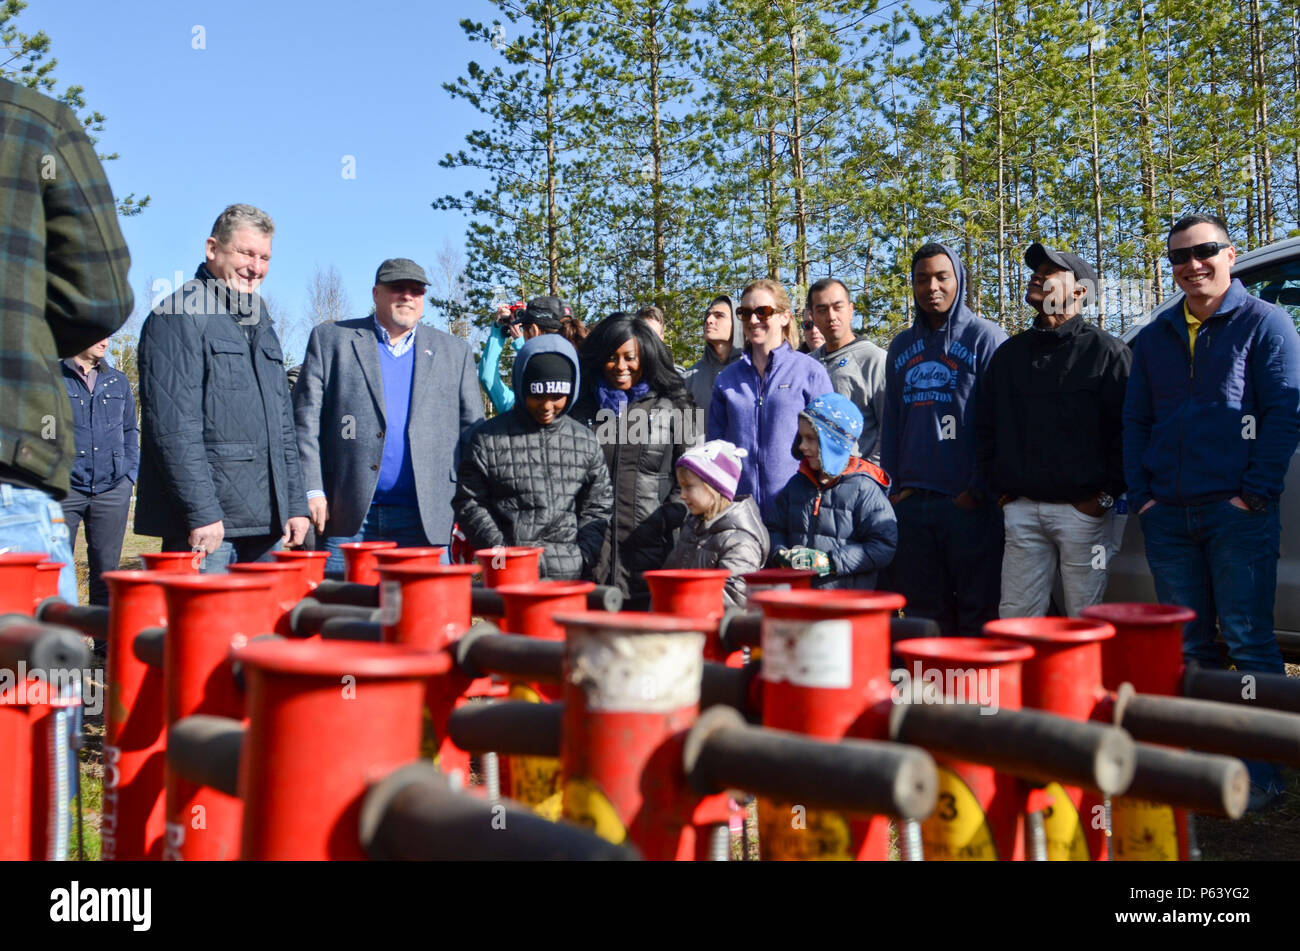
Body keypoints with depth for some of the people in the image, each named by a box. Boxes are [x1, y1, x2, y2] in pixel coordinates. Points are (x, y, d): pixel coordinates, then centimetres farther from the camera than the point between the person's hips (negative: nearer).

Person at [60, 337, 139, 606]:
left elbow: (130, 430, 21)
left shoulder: (119, 381, 15)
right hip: (64, 488, -3)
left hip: (113, 488, 3)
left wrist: (131, 474, 10)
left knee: (106, 570, 5)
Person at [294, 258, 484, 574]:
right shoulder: (330, 339, 10)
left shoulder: (455, 353, 13)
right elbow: (305, 420, 4)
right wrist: (312, 491, -5)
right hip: (345, 516, -1)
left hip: (425, 521, 1)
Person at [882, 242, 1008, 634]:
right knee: (922, 612, 10)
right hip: (911, 502, 5)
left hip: (968, 502, -5)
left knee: (976, 610, 1)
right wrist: (895, 482, 8)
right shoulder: (901, 346, 16)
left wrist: (978, 489, -11)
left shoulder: (985, 337, 0)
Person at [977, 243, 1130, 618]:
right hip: (1021, 511, 4)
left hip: (1083, 510, -4)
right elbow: (986, 428, 19)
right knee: (1015, 617, 4)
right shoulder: (1009, 353, 16)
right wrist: (999, 488, 10)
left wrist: (1107, 494, -9)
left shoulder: (1106, 351, 1)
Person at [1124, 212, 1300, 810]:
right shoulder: (1155, 337, 17)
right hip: (1167, 515, 5)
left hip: (1238, 512, -4)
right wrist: (1141, 493, 5)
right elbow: (1135, 421, 17)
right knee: (1186, 647, 8)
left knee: (1248, 642, -4)